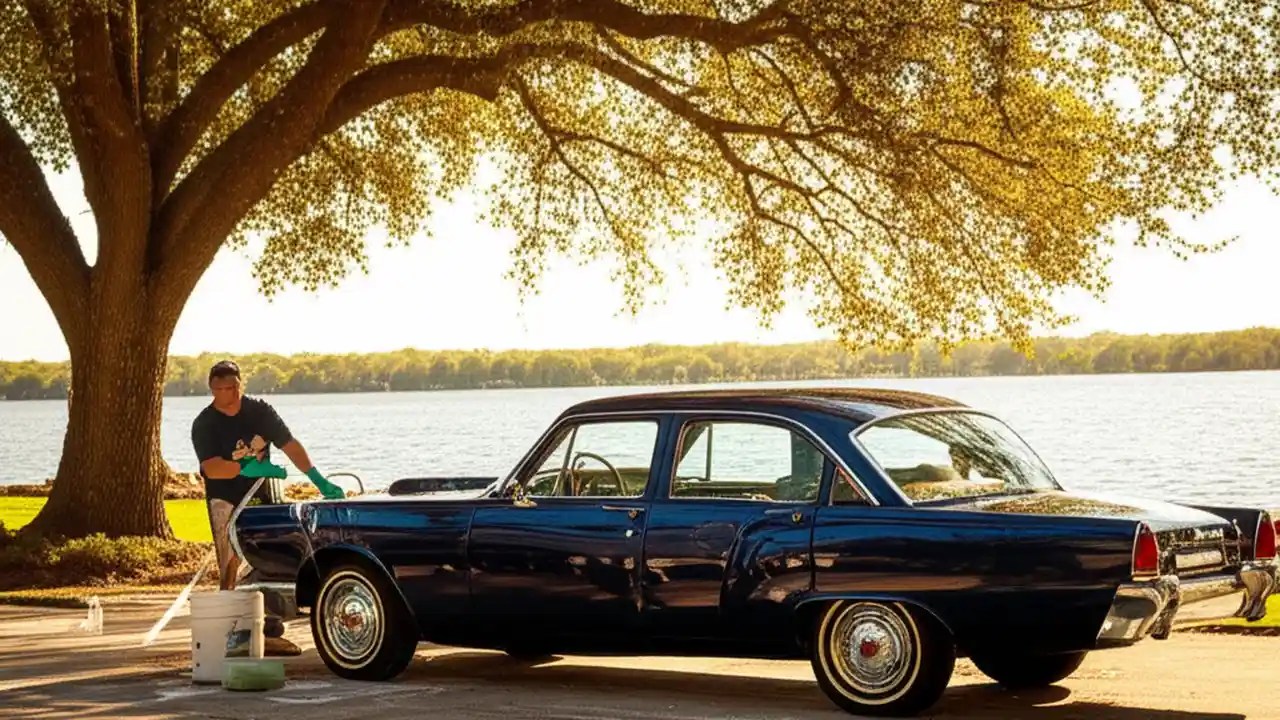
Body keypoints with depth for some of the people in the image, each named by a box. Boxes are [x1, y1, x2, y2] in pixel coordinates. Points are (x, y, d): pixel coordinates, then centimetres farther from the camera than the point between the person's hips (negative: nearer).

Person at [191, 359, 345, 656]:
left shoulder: (259, 411, -3)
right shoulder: (204, 425, -14)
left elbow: (290, 445, -4)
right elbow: (211, 468, -26)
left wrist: (319, 480, -13)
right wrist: (247, 469, -41)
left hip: (261, 497, 4)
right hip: (225, 501, -4)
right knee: (230, 570, -8)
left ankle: (272, 632, 11)